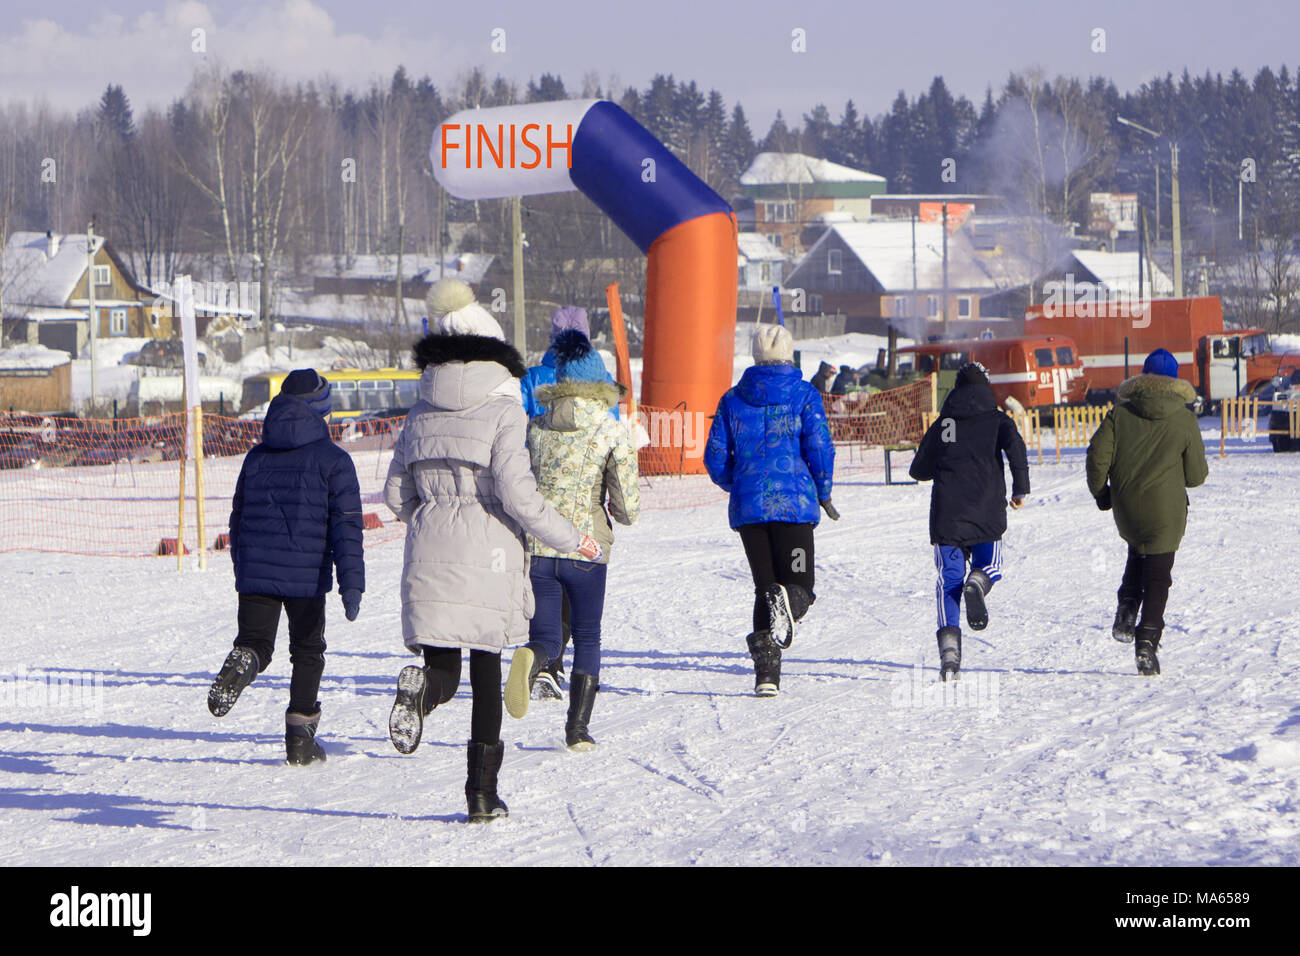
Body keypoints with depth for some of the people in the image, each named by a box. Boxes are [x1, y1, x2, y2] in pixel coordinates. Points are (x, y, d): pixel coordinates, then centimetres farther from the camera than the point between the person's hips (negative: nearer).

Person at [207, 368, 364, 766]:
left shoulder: (256, 457, 11)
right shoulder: (333, 460, -3)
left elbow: (238, 520, 17)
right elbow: (346, 525, -9)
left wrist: (242, 569, 28)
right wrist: (351, 583, -10)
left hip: (255, 572, 2)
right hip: (307, 576, -2)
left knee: (255, 642, 6)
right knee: (308, 651, 11)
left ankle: (241, 662, -30)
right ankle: (300, 737, 9)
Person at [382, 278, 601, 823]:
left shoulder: (420, 413, 7)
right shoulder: (502, 410, -7)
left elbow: (396, 493, 10)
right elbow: (517, 493, -15)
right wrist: (572, 540, -3)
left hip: (428, 556, 3)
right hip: (487, 555, -3)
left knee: (444, 669, 7)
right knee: (487, 672, 9)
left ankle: (424, 688, -31)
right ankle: (482, 792, 9)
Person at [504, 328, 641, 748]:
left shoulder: (534, 428, 4)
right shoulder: (613, 433, -4)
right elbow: (627, 507, -7)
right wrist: (622, 510, 16)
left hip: (535, 545, 1)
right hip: (587, 548, -1)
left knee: (544, 637, 7)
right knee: (587, 638, 16)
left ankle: (530, 659, -28)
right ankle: (578, 727, 10)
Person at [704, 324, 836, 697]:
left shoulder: (733, 399, 8)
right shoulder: (804, 395, 0)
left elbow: (715, 456, 7)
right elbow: (819, 447, -7)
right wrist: (823, 493, 8)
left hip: (748, 507, 3)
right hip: (794, 502, -3)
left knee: (765, 586, 12)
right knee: (799, 584, 5)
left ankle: (766, 671, -1)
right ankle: (787, 601, -33)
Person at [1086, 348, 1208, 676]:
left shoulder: (1120, 413, -1)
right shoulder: (1185, 420, -3)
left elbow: (1098, 455, -5)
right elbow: (1196, 474, 0)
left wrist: (1100, 492, 12)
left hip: (1127, 510, 2)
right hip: (1166, 510, -2)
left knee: (1137, 553, 30)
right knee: (1158, 575, 5)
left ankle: (1127, 609, 11)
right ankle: (1147, 641, -7)